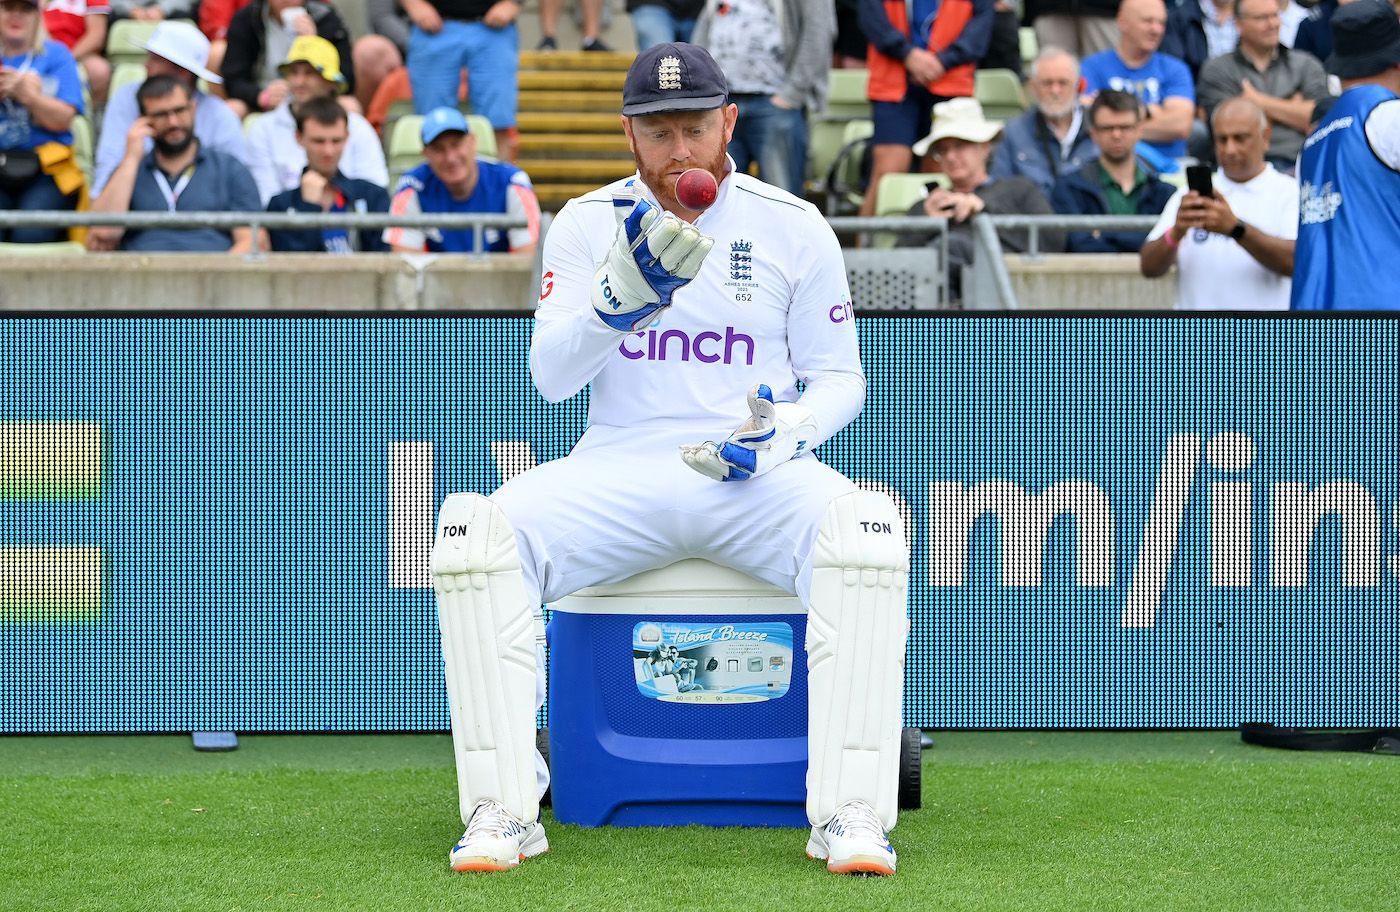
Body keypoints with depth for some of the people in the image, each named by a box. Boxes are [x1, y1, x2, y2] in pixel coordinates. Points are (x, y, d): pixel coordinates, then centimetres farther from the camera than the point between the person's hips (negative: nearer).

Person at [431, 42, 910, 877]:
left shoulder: (795, 228, 5)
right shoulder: (589, 223, 6)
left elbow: (841, 376, 9)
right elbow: (550, 375, -4)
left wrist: (793, 429, -14)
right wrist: (623, 292, -22)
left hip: (758, 473, -1)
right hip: (620, 469, 1)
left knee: (868, 529, -34)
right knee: (473, 532, -28)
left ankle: (851, 813, -31)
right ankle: (503, 810, -23)